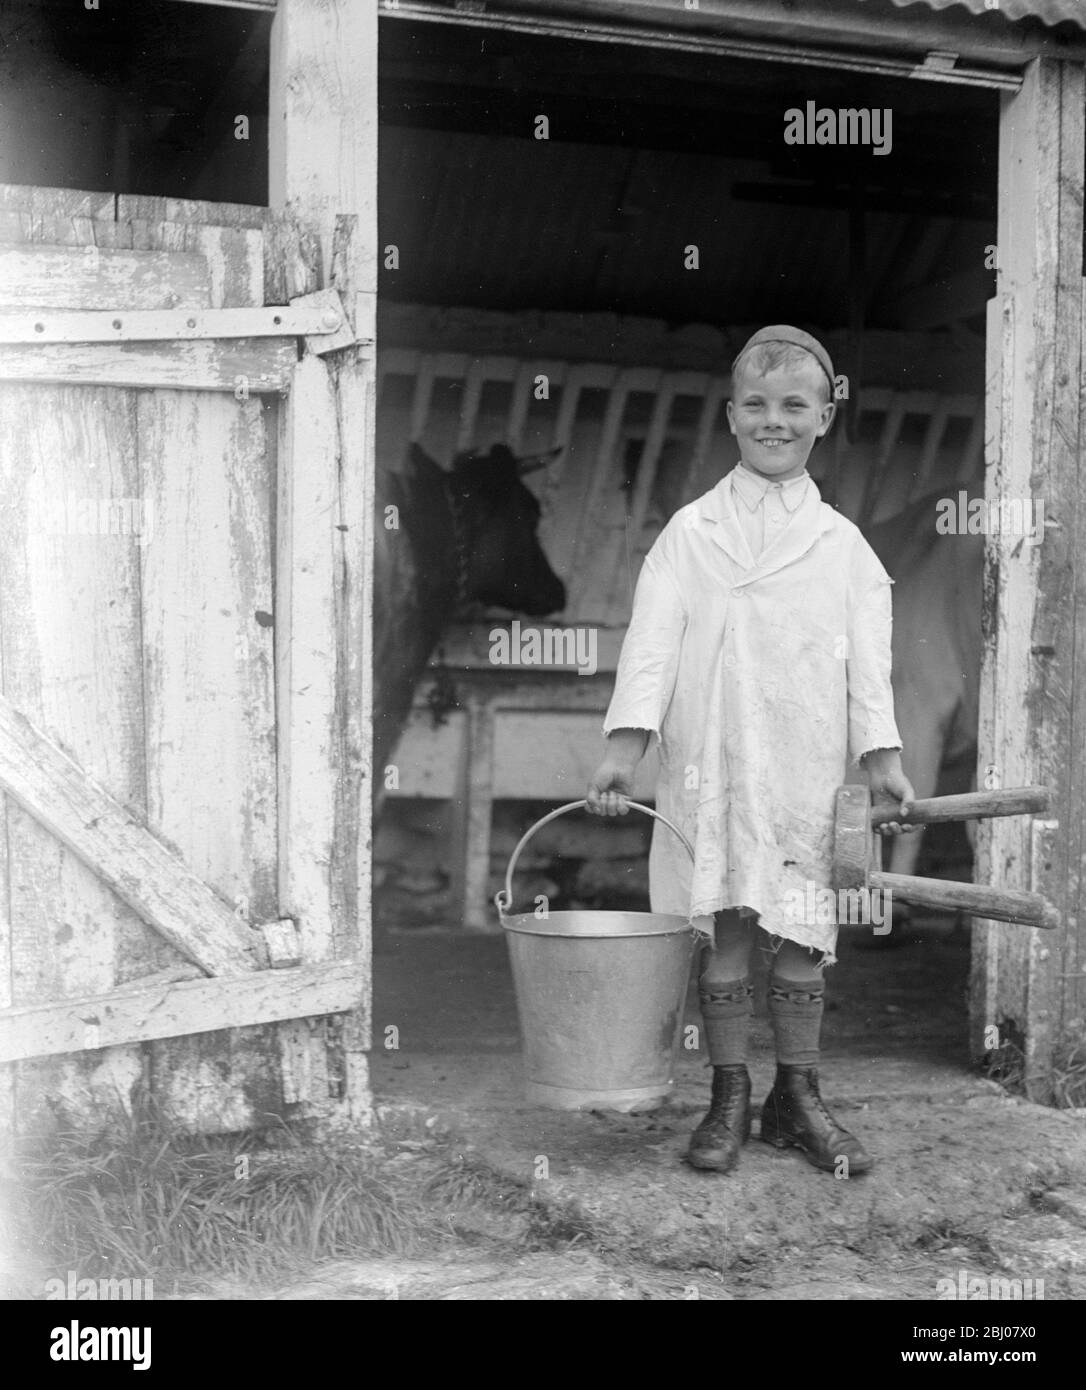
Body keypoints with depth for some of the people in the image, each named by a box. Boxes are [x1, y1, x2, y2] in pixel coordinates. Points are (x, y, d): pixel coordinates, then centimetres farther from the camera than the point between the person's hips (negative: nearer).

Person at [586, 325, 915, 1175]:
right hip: (709, 763, -1)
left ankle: (798, 1098, 18)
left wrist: (883, 760, -4)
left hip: (806, 768, 1)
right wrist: (624, 748, -11)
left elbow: (868, 659, 5)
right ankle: (730, 1099, 14)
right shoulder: (691, 532, 6)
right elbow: (652, 641, -1)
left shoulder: (842, 544, 9)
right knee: (722, 928, 3)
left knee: (800, 931, 5)